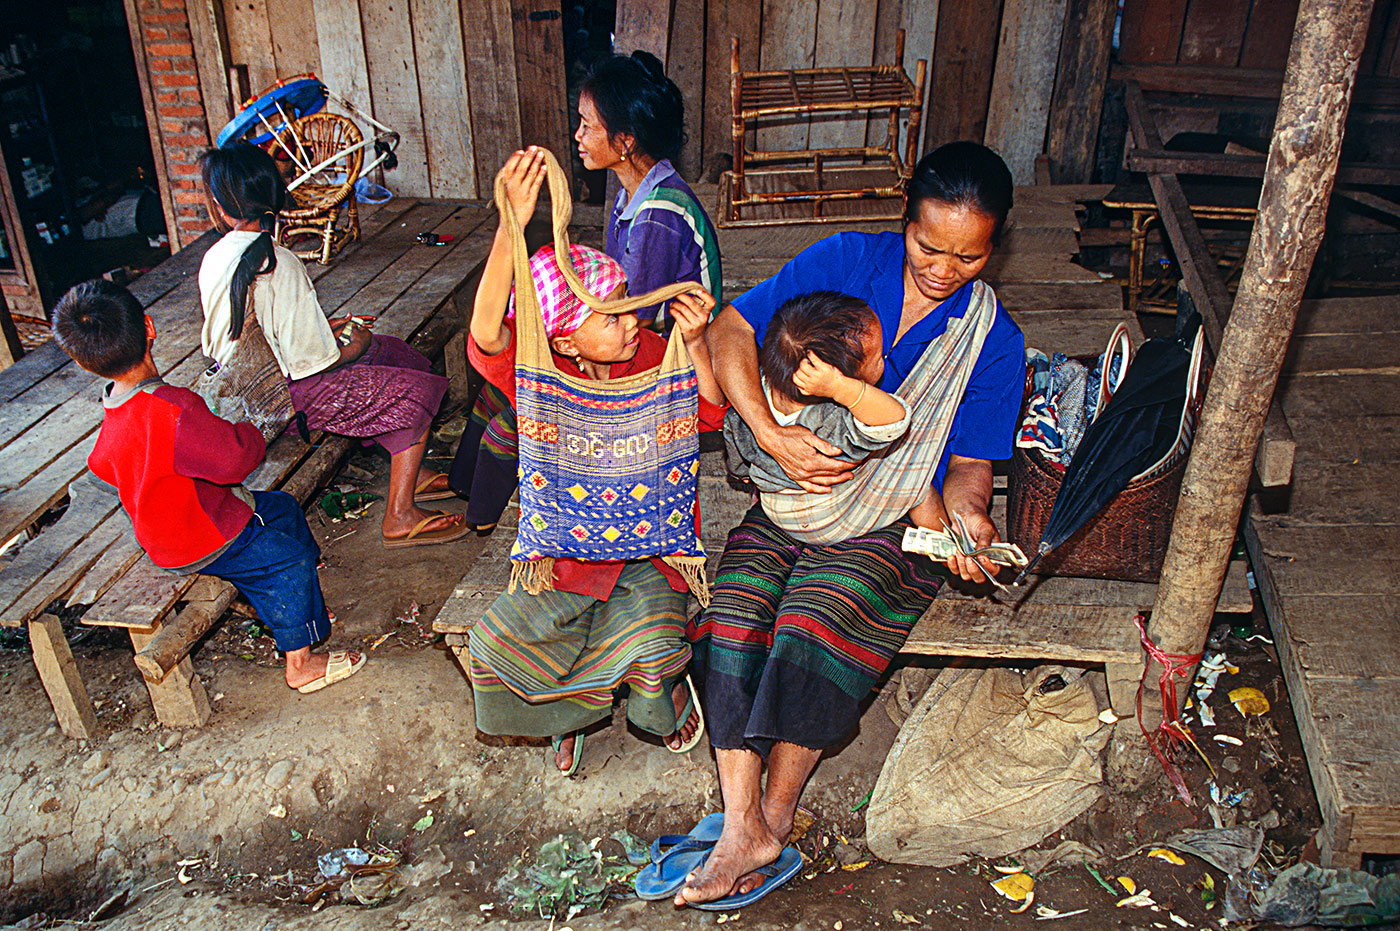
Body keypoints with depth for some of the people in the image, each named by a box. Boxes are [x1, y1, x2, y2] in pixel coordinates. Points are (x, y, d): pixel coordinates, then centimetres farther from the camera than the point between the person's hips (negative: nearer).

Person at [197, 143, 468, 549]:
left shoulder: (213, 259, 1)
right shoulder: (279, 265, -24)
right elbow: (309, 360, -24)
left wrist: (324, 327, 13)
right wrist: (354, 346, -5)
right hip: (288, 398, -9)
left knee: (399, 353, 17)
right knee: (418, 390, -8)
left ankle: (409, 473, 24)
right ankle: (399, 517, -5)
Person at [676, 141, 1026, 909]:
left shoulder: (993, 343, -1)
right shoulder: (846, 260, -3)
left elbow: (970, 463, 3)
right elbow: (731, 330, -6)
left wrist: (960, 514, -21)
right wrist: (772, 436, -19)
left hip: (900, 514, -2)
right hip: (797, 485, 2)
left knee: (822, 612, -29)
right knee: (734, 609, -23)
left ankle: (773, 818, -10)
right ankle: (741, 828, -16)